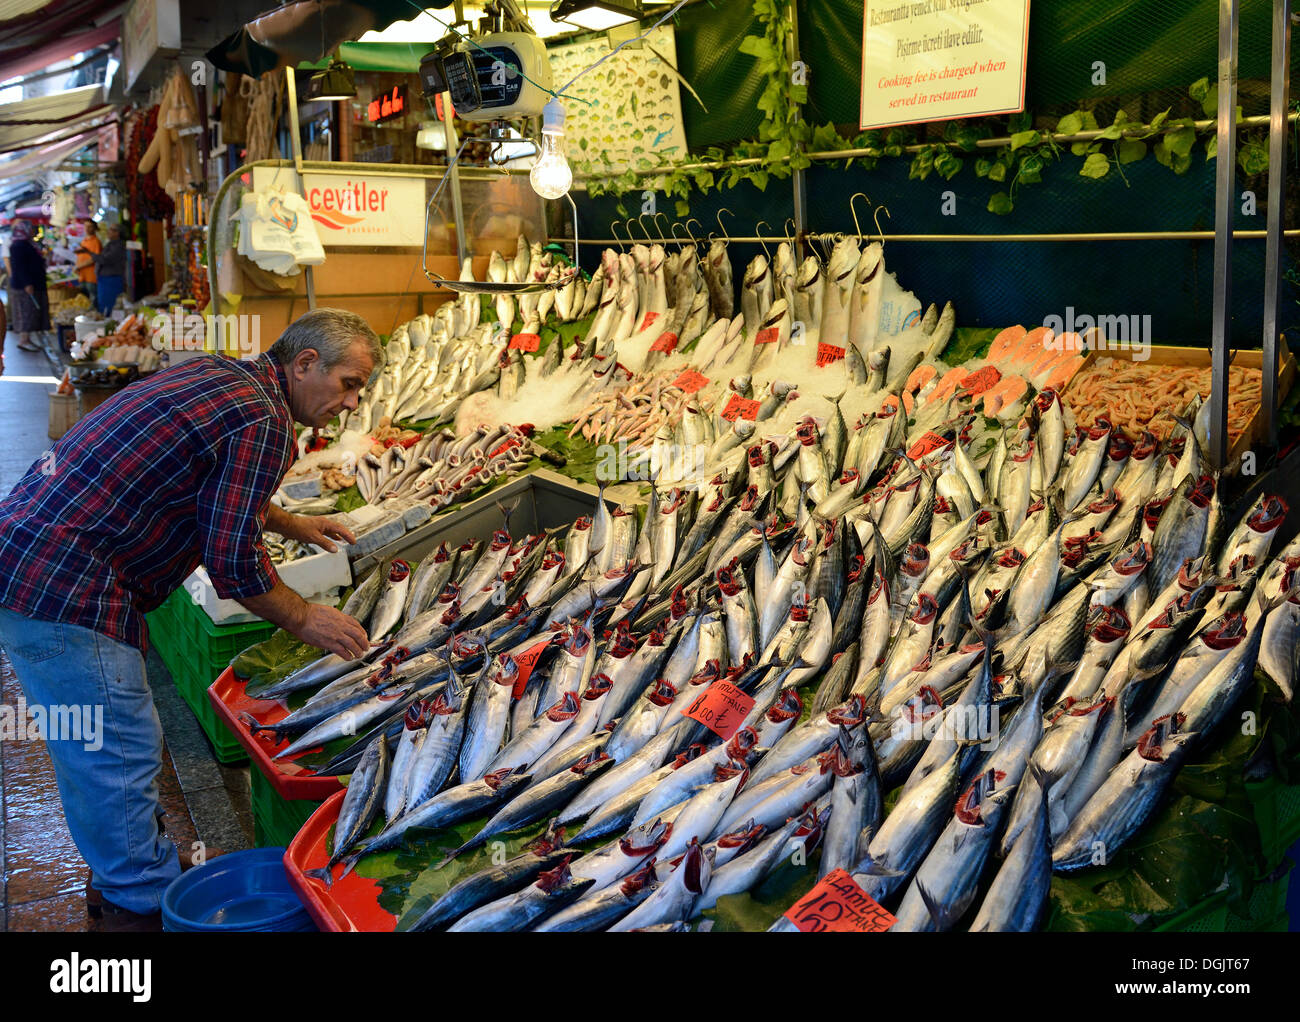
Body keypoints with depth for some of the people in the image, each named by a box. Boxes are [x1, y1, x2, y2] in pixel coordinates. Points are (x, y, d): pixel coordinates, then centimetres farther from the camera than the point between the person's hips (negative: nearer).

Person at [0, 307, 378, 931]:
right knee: (121, 751, 2)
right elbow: (233, 564, -15)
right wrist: (305, 621, -1)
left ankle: (121, 872, 38)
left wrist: (287, 523, 30)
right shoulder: (262, 420, -16)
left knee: (94, 743, 22)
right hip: (62, 588, -11)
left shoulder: (216, 375, 13)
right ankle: (145, 905, 17)